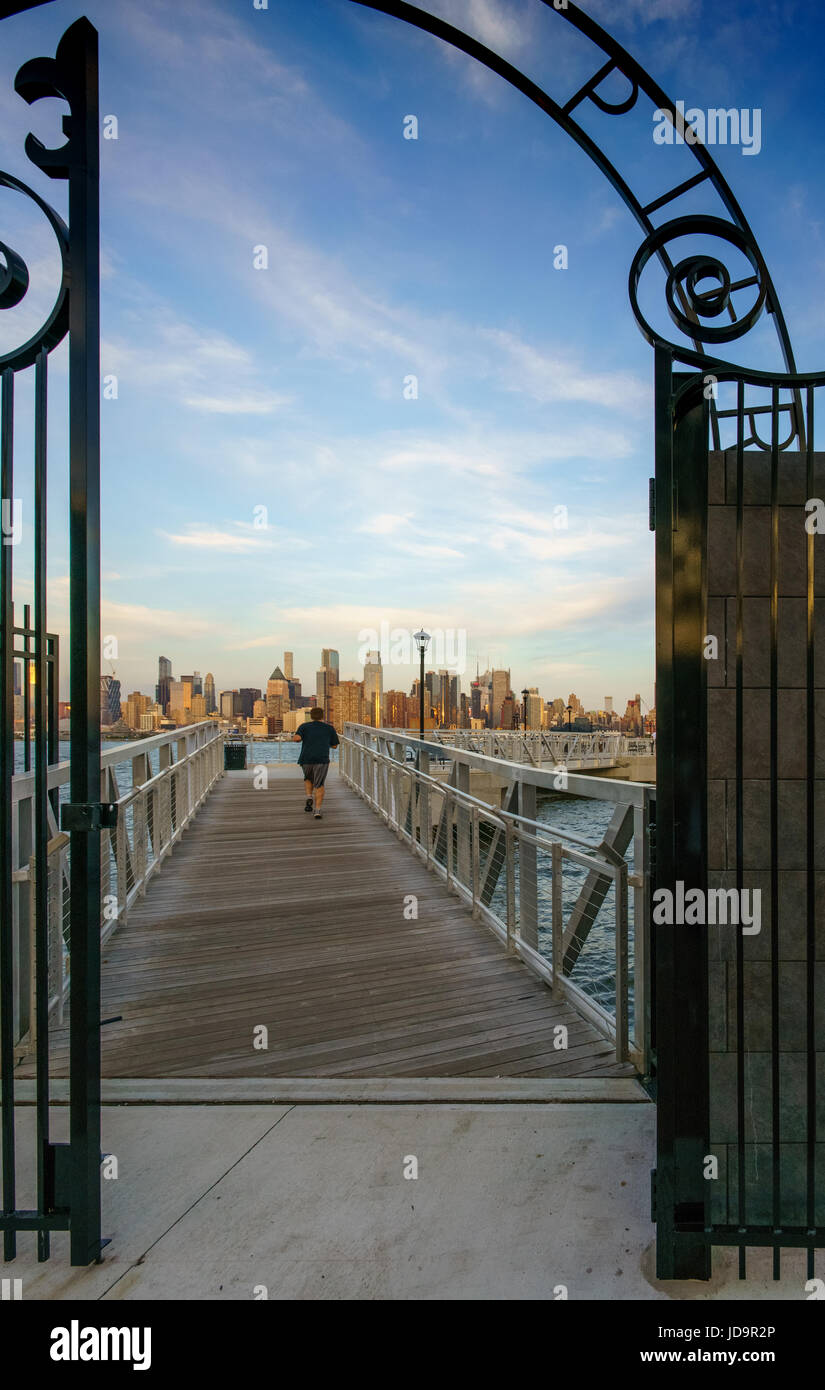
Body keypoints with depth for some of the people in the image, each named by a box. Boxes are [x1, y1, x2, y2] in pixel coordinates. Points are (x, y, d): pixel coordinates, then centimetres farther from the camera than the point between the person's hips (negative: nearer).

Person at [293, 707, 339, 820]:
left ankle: (309, 798, 6)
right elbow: (334, 745, 14)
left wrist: (294, 737, 11)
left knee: (308, 779, 27)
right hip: (322, 760, -1)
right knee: (319, 785, 7)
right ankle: (317, 811, -4)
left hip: (306, 759, 1)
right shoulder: (329, 728, 8)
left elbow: (296, 738, -11)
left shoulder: (305, 726, 5)